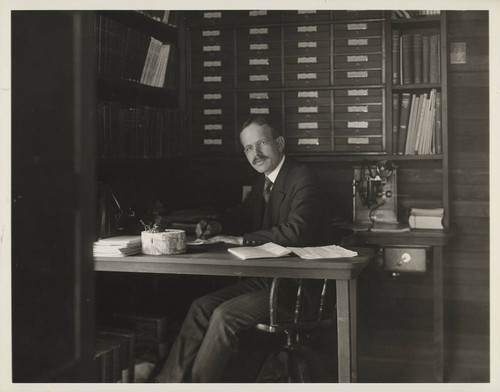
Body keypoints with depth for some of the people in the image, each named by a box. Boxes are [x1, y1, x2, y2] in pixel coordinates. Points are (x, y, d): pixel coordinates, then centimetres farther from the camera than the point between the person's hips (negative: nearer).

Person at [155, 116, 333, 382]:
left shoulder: (302, 181, -13)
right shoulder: (262, 183, 16)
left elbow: (295, 232, -28)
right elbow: (247, 227, 20)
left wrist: (242, 240, -24)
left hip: (299, 287, -8)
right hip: (268, 278, 9)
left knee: (225, 314, -23)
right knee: (202, 307, -8)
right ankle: (168, 382, -9)